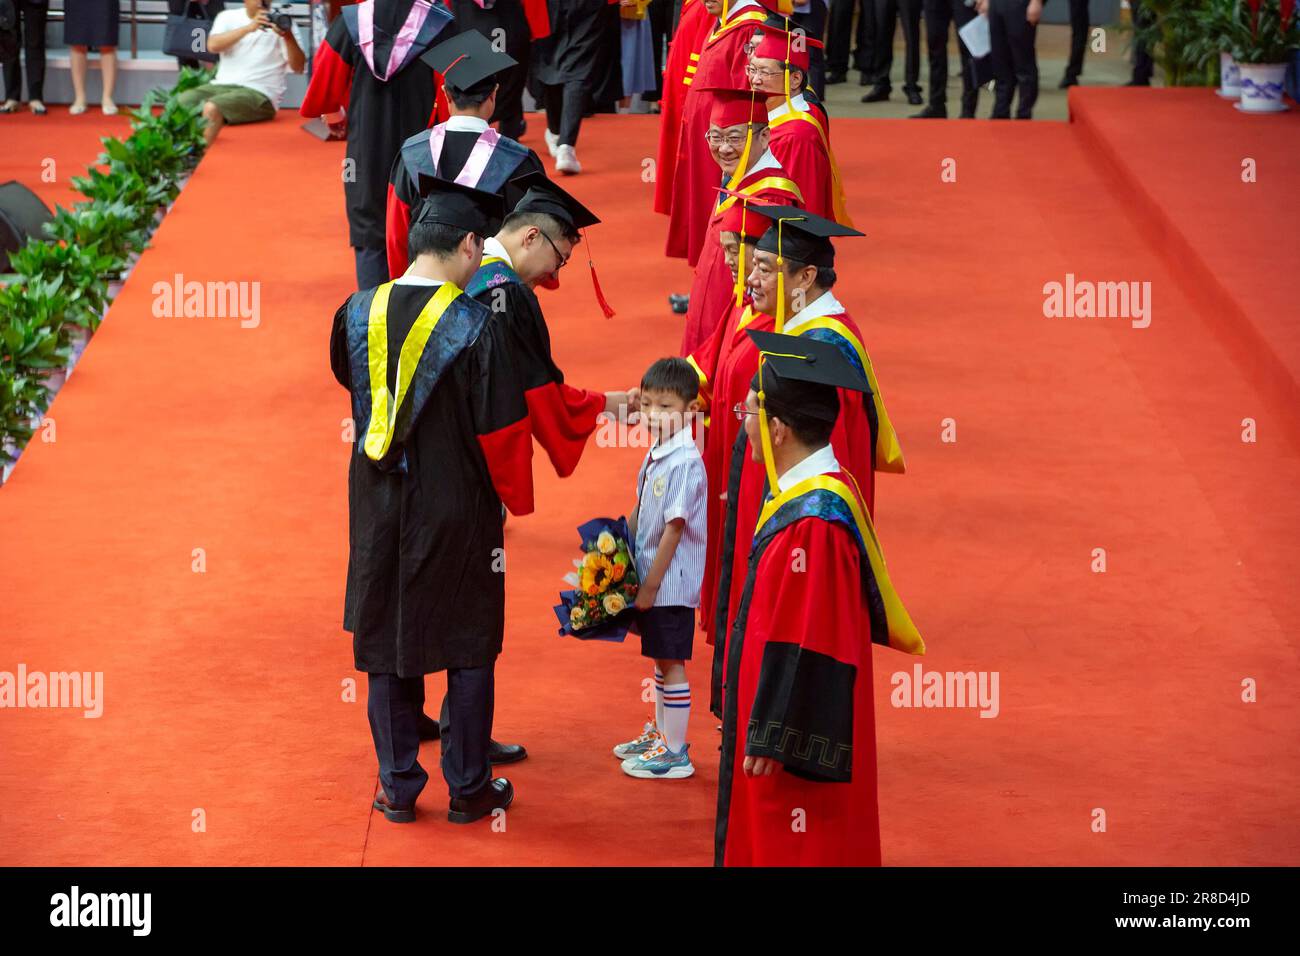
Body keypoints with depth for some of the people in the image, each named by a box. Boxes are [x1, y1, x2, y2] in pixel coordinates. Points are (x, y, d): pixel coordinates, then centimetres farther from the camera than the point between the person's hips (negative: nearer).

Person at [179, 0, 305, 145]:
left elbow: (298, 67, -6)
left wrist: (288, 36, -25)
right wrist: (248, 28, -20)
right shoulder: (228, 17, 11)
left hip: (259, 92, -4)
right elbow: (213, 45, -9)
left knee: (211, 108, -32)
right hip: (221, 85, 4)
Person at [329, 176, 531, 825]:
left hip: (379, 506, 3)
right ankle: (468, 788, 20)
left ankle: (398, 787, 21)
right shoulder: (475, 326, -19)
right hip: (457, 510, -3)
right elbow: (503, 429, -14)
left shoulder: (357, 313, -7)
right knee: (468, 647, 12)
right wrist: (517, 498, 2)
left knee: (385, 638, 15)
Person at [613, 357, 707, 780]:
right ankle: (660, 733, 34)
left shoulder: (685, 463, -21)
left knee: (671, 662, 0)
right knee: (659, 658, 20)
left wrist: (651, 585, -18)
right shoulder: (655, 455, 6)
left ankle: (676, 753, 8)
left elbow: (674, 528, -21)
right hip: (650, 577, 9)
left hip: (672, 582, -9)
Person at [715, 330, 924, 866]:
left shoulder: (813, 520, -26)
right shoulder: (827, 492, 5)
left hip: (803, 736, -10)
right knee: (765, 839, 18)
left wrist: (772, 740, -20)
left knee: (794, 850, 1)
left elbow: (807, 647, -25)